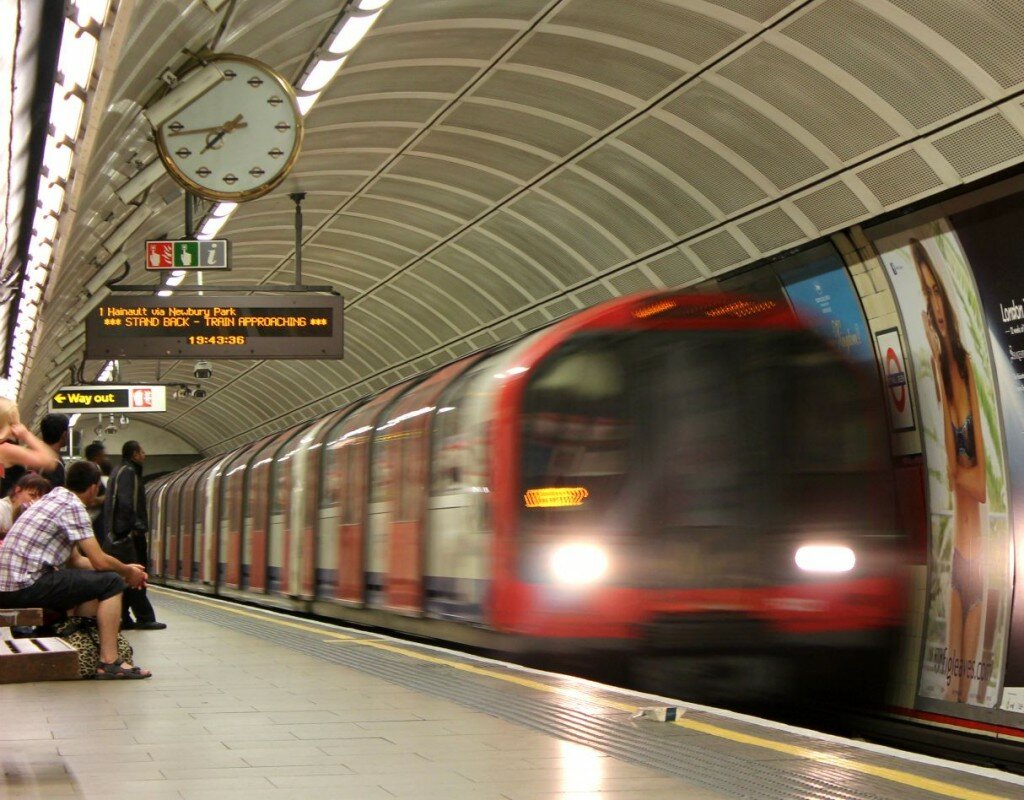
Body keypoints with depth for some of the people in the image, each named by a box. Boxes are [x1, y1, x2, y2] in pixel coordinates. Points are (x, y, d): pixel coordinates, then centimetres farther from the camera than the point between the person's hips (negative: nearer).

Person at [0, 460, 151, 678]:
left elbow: (74, 560, 23)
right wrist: (128, 573, 8)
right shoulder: (72, 507, -9)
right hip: (27, 585, -10)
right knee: (111, 583, -7)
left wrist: (126, 569, 20)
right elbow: (100, 561, -12)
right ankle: (109, 662, -9)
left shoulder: (57, 499, 20)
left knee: (91, 583, 25)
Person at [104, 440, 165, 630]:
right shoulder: (128, 472, -10)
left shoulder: (119, 472, 20)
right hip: (129, 531, -10)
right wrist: (136, 526, -21)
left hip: (119, 532, 10)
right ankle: (144, 618, -9)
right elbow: (125, 503, -21)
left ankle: (124, 618, 10)